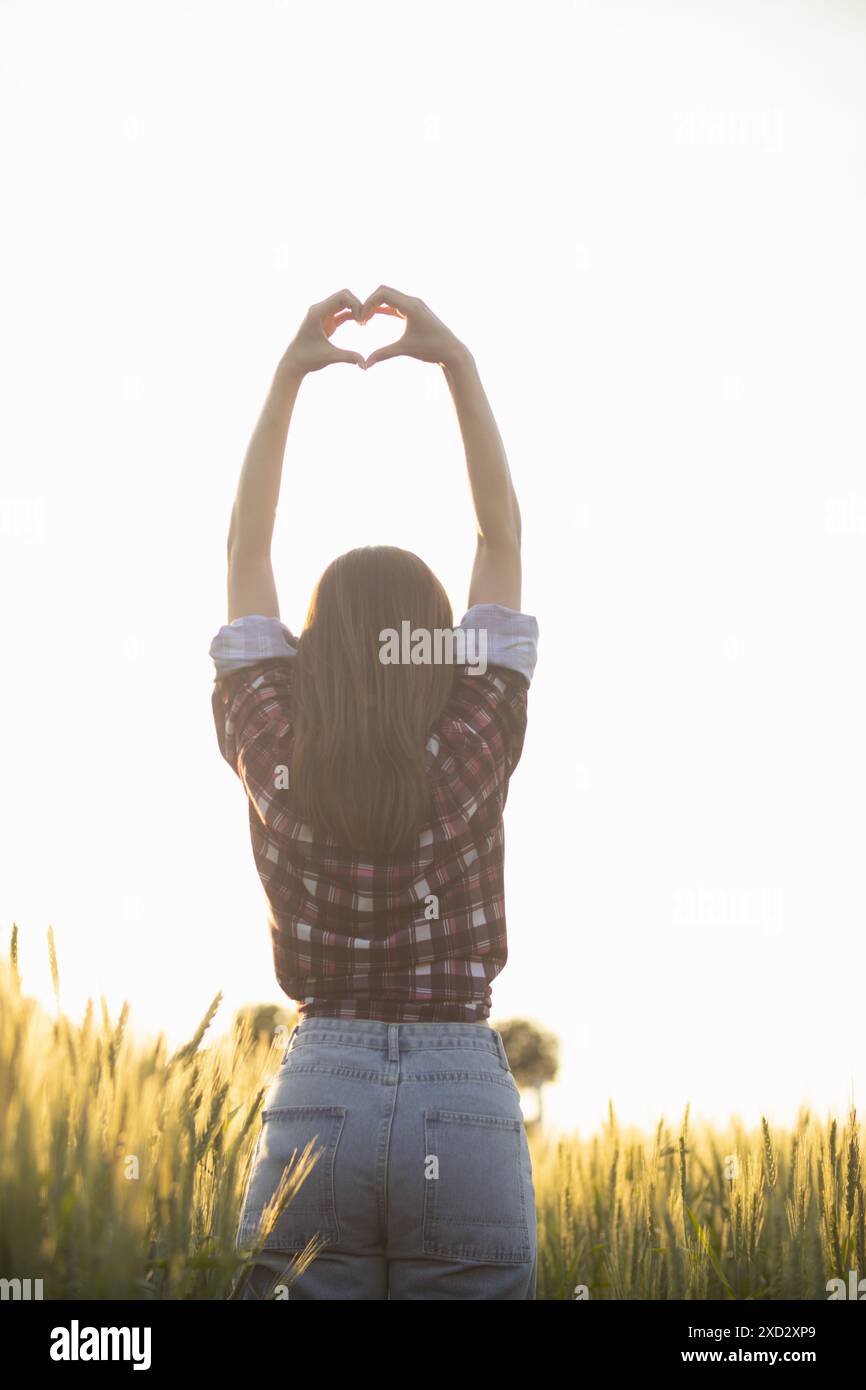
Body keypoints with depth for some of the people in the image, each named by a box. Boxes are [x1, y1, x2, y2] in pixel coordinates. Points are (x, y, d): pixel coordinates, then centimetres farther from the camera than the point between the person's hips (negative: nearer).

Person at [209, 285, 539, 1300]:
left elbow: (245, 552, 10)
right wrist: (458, 364, 9)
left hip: (314, 1097, 1)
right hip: (465, 1106, -1)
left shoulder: (273, 763, -2)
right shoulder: (470, 757, -4)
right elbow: (503, 542, 5)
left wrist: (288, 375, 14)